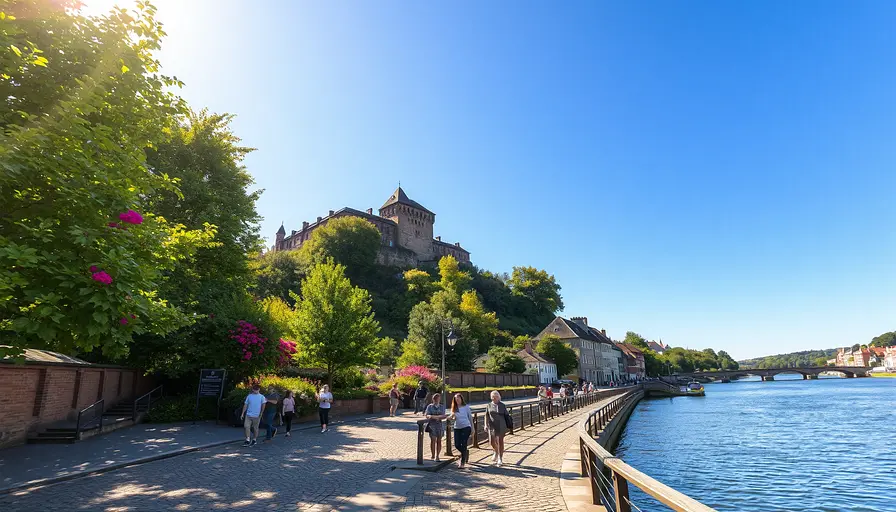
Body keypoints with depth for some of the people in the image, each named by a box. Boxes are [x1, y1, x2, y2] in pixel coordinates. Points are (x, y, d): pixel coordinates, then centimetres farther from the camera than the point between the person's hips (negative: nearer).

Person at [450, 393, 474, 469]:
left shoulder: (466, 407, -2)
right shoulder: (454, 408, 5)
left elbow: (470, 417, 5)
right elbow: (453, 419, 8)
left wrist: (472, 428, 6)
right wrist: (452, 418, -16)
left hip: (466, 427, -4)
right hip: (457, 428, 4)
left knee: (463, 445, -7)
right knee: (457, 445, 2)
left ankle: (462, 462, 3)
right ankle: (466, 452, 34)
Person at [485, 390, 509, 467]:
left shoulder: (502, 406, -3)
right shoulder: (489, 405, 2)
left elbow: (506, 416, 2)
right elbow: (486, 416, 5)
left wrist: (507, 427, 3)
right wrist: (486, 424, -4)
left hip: (501, 427, -2)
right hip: (492, 426, 2)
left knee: (500, 442, 5)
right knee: (491, 442, 2)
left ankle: (500, 459, 19)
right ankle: (496, 452, 35)